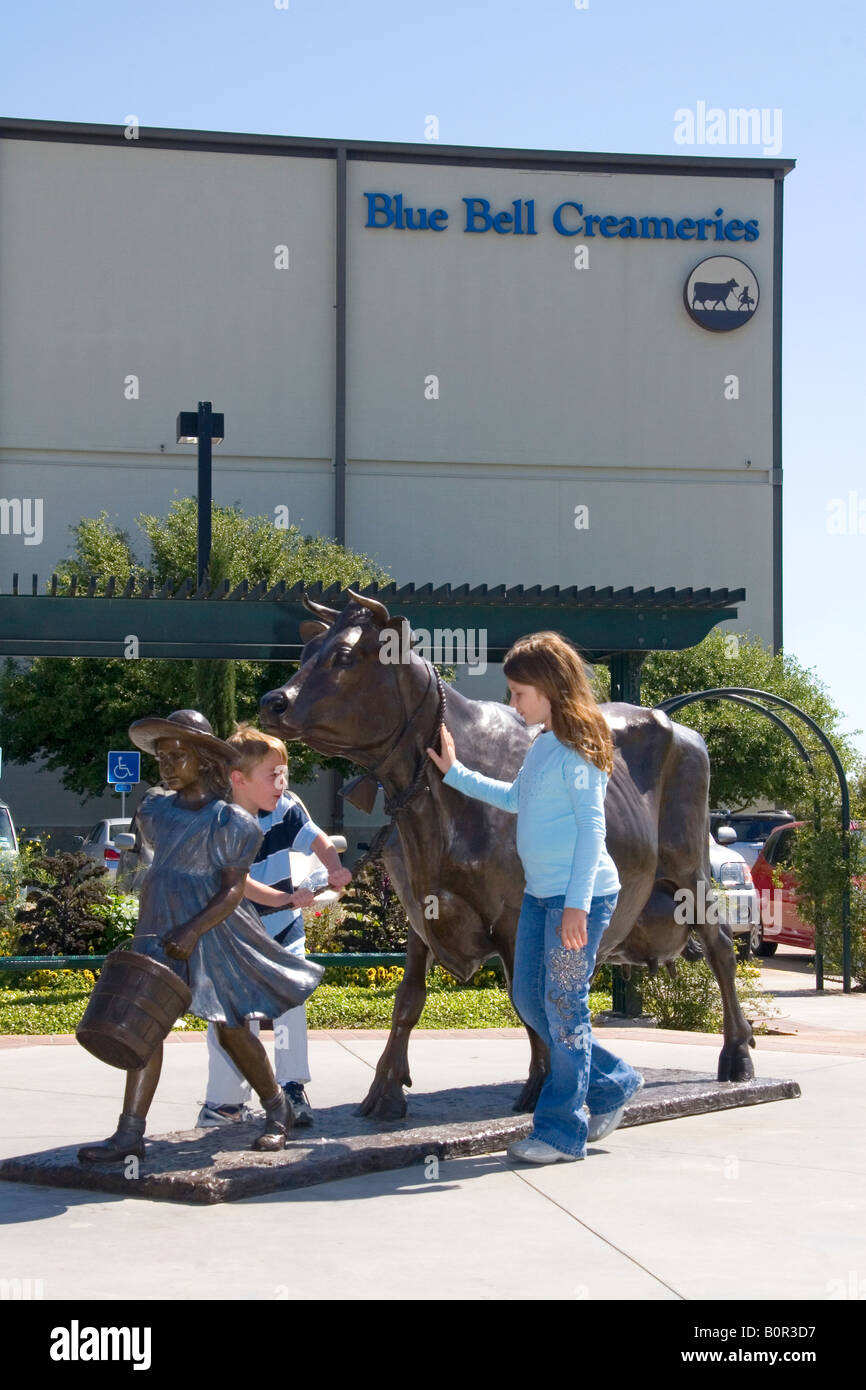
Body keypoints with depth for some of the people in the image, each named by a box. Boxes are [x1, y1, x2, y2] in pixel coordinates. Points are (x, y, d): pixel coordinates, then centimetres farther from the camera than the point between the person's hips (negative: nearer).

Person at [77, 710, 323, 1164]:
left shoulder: (228, 820, -7)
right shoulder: (155, 811, 10)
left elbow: (233, 889, -11)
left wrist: (193, 930, -23)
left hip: (213, 930, -5)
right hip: (160, 929, 5)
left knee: (232, 1030, 0)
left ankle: (277, 1112, 22)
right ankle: (130, 1133, -8)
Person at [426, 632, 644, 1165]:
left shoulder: (578, 747, -13)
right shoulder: (542, 745, 13)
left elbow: (592, 826, -17)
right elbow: (516, 798, 30)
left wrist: (577, 903, -21)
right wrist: (455, 773, 33)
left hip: (580, 897, -9)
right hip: (540, 893, 9)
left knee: (564, 1008, -4)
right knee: (530, 999, 12)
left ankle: (562, 1132, 5)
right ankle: (613, 1082, 25)